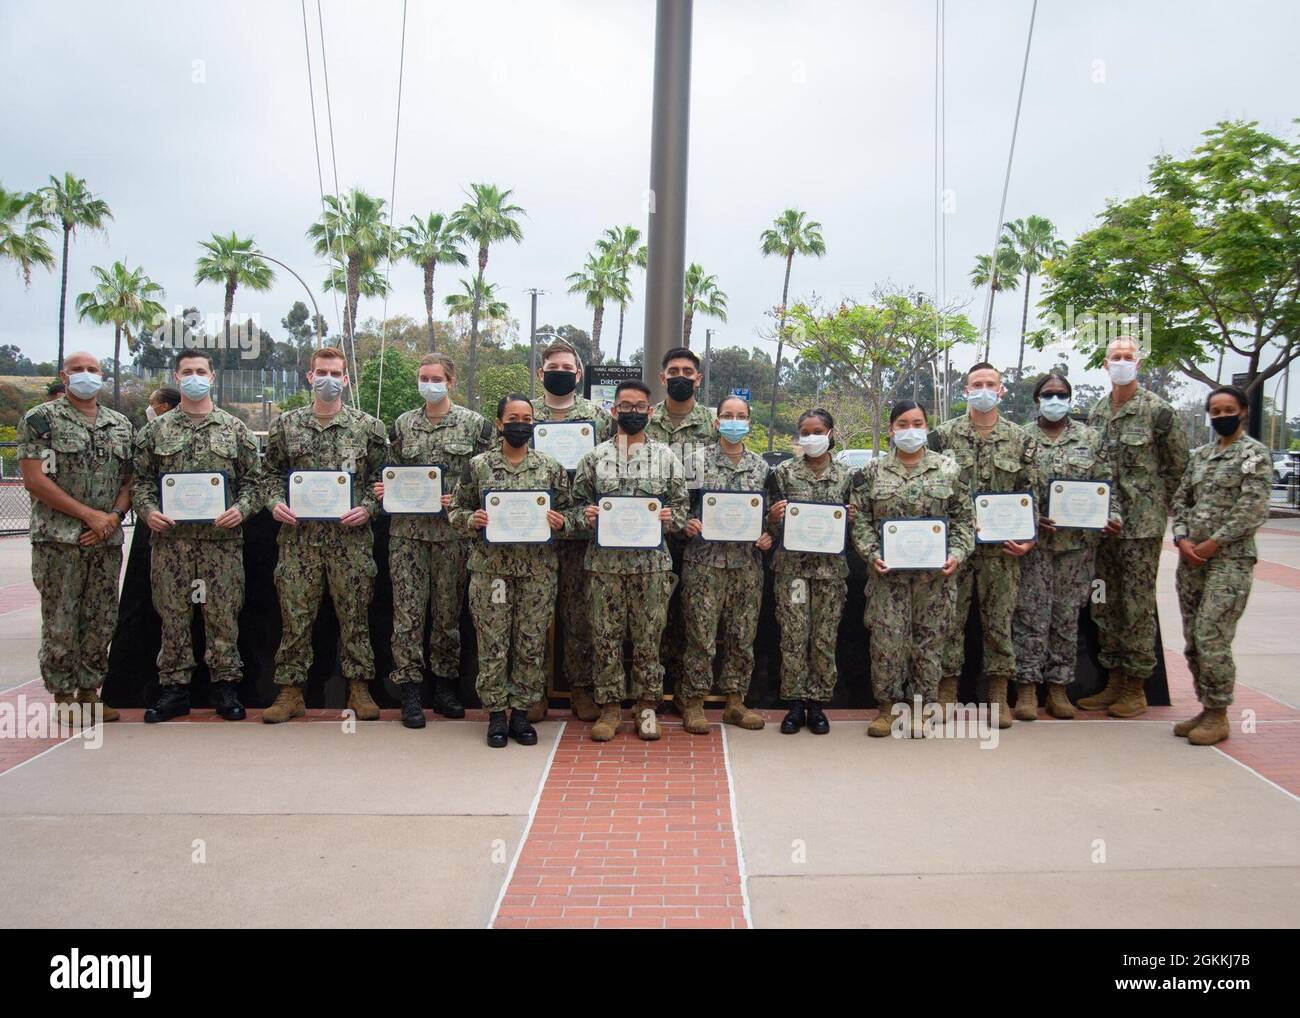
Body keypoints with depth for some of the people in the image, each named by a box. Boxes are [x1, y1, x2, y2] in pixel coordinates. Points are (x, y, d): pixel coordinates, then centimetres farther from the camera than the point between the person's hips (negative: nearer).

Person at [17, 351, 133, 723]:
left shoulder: (121, 425, 13)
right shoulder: (41, 419, -1)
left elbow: (130, 479, 13)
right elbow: (35, 479, -9)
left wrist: (114, 516, -6)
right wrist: (89, 515, -13)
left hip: (108, 539, 5)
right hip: (59, 539, -4)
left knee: (101, 621, 9)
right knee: (60, 623, 0)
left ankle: (90, 691, 20)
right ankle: (64, 696, 11)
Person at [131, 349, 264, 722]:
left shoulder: (235, 429, 8)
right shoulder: (155, 430, 10)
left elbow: (254, 479, 6)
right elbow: (140, 479, 10)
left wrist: (241, 509, -10)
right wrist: (147, 511, -8)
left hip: (222, 538, -1)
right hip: (169, 538, 1)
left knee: (223, 613, 2)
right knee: (172, 613, 6)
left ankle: (225, 686, 12)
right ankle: (174, 688, 15)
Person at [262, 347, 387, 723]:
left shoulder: (367, 426, 4)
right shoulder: (286, 425, 8)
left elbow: (381, 477, 6)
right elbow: (273, 473, 14)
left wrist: (367, 508, -9)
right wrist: (275, 502, -4)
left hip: (351, 536, -1)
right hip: (299, 536, 1)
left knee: (354, 614, 5)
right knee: (295, 614, 4)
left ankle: (359, 688, 16)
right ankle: (291, 691, 14)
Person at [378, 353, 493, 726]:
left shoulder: (473, 423, 2)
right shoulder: (403, 424, 11)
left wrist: (458, 499, -14)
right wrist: (382, 490, -3)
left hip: (452, 530, -1)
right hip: (407, 530, 2)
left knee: (448, 609, 7)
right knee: (408, 609, 0)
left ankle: (445, 685, 20)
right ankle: (409, 690, 7)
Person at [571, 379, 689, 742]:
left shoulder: (666, 457, 7)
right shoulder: (595, 457, 6)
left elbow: (682, 505, 8)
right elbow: (577, 502, 10)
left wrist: (669, 517, -12)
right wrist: (587, 516, -11)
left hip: (652, 561, 0)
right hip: (605, 561, 0)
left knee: (648, 636, 5)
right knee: (605, 636, 4)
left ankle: (647, 707, 17)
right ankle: (609, 708, 16)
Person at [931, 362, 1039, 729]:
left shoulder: (1021, 440, 7)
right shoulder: (943, 435, 3)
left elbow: (1030, 494, 8)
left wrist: (1028, 538, -3)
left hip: (1001, 548, 1)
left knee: (999, 622, 7)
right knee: (950, 619, 3)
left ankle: (999, 696, 18)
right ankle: (947, 694, 14)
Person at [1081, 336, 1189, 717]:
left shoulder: (1158, 410, -6)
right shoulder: (1096, 413, 11)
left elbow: (1178, 465, -2)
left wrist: (1155, 505, 1)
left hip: (1142, 523, -6)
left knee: (1138, 604, -1)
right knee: (1106, 604, 11)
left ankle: (1136, 689, 9)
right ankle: (1113, 682, 22)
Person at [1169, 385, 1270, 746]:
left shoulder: (1256, 453, -3)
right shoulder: (1200, 455, 17)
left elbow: (1253, 509, -12)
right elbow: (1180, 499, 15)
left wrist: (1213, 543, -14)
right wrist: (1182, 539, -1)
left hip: (1230, 560, -7)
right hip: (1191, 559, 7)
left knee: (1211, 639, -10)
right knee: (1193, 641, 9)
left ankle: (1218, 715, 4)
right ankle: (1206, 708, 21)